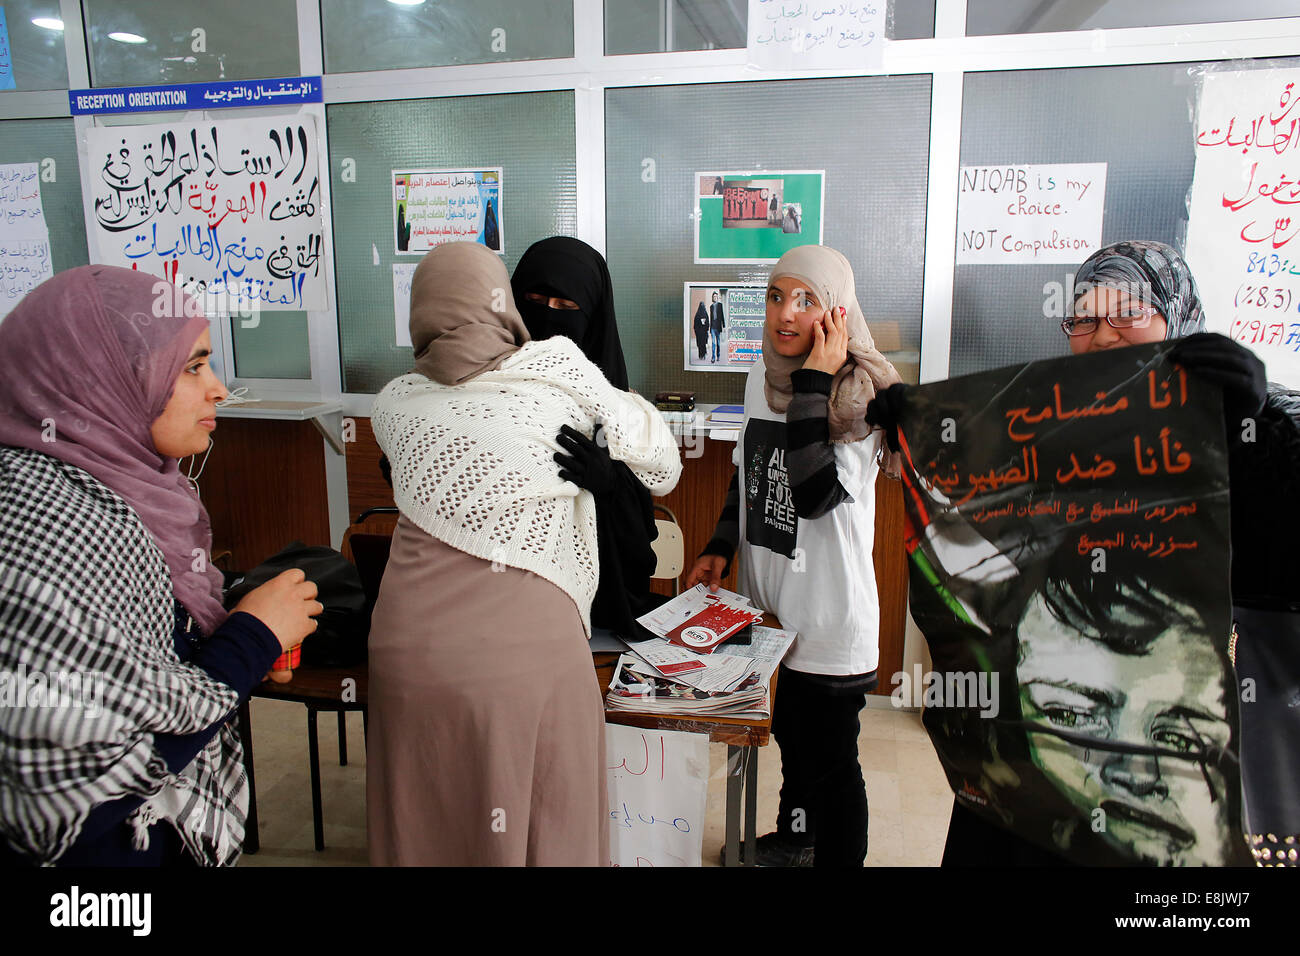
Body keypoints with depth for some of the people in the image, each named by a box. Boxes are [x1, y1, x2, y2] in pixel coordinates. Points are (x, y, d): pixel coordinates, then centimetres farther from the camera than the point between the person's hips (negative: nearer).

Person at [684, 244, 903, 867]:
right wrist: (720, 549, 10)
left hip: (830, 617, -7)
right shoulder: (762, 379, 4)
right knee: (789, 734, 26)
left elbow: (814, 494, -29)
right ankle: (793, 838, 49)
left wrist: (812, 384, -26)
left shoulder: (865, 396, -16)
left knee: (829, 758, 5)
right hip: (771, 602, 7)